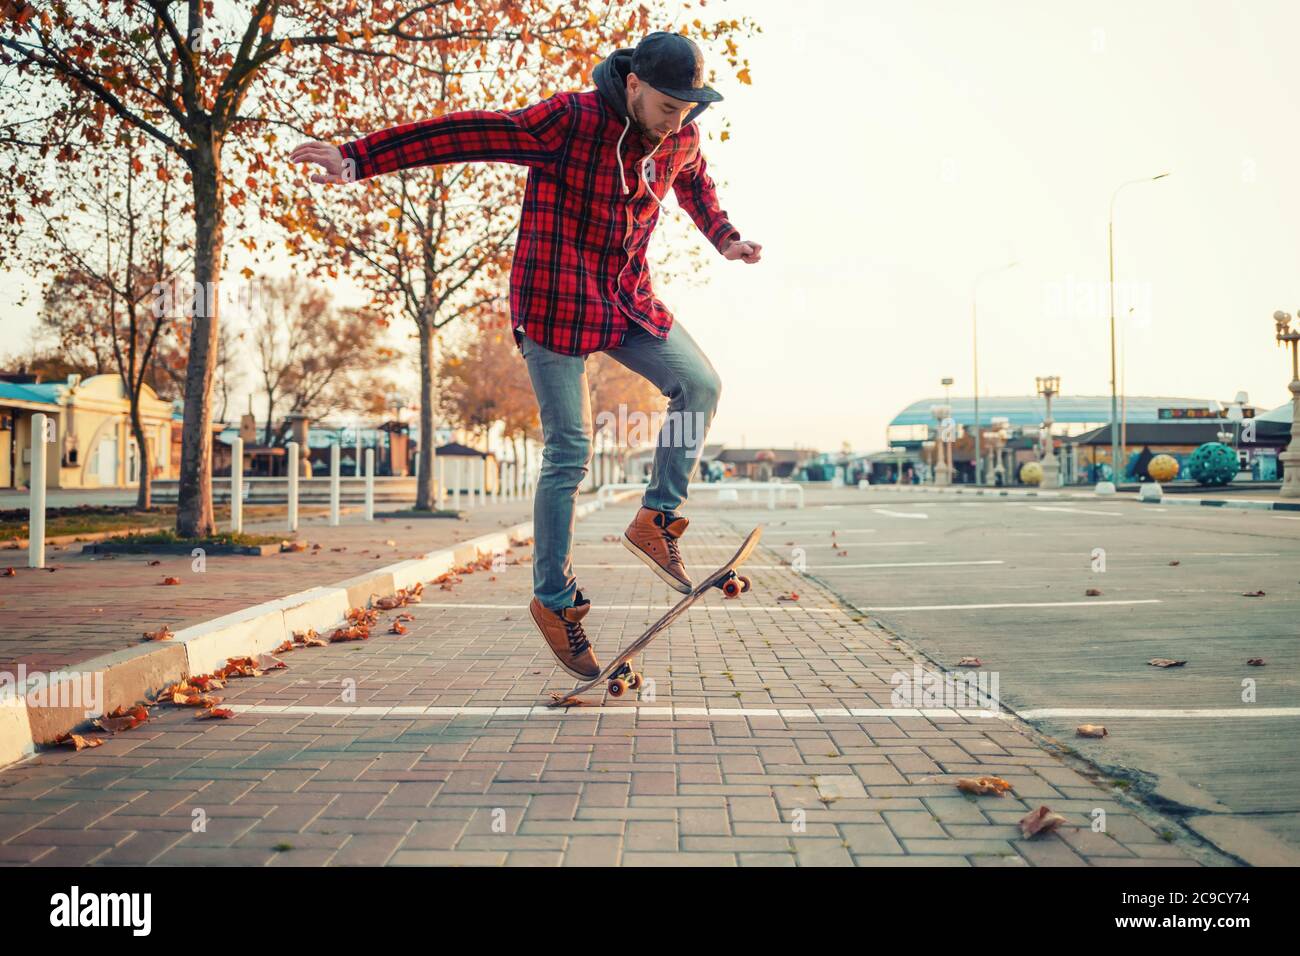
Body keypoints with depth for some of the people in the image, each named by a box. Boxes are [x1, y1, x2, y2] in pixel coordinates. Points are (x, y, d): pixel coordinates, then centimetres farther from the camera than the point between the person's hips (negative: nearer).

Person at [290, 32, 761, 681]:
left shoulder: (682, 139, 2)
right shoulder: (570, 120, -19)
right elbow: (466, 135, -24)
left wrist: (724, 239, 18)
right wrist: (359, 158, -29)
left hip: (628, 301, 7)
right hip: (556, 305, -7)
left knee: (700, 386, -4)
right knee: (568, 454, -5)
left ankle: (656, 519, 10)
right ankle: (553, 600, 8)